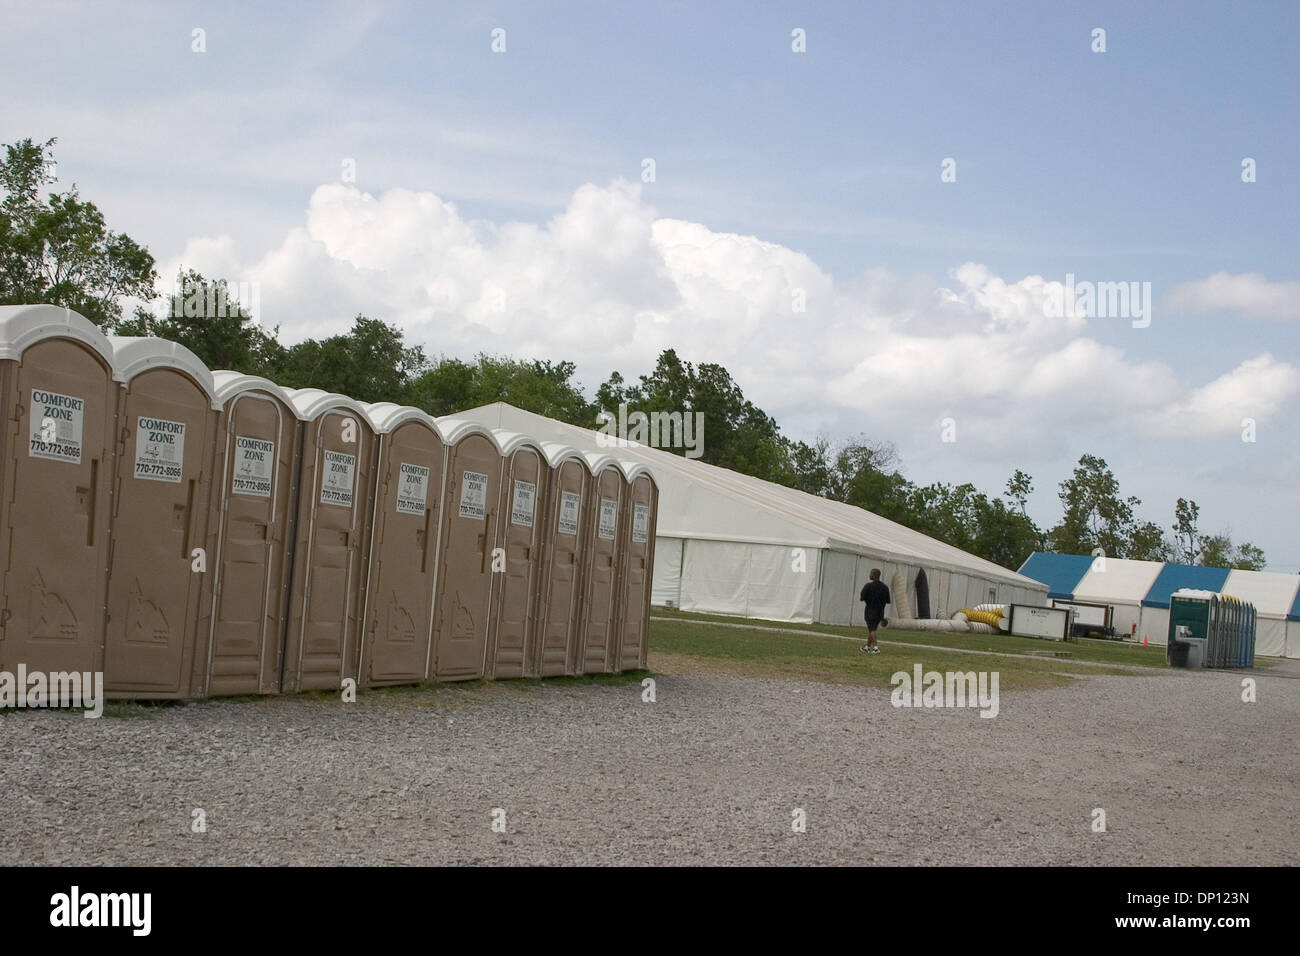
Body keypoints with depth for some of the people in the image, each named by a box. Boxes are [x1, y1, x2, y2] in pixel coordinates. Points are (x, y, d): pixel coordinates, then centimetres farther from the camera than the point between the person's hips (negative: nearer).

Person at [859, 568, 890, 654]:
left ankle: (875, 647, -16)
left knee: (872, 630, -4)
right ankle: (867, 647, 28)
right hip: (880, 612, 6)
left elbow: (861, 599, -11)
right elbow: (887, 601, 7)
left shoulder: (868, 586, -12)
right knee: (871, 629, 17)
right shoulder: (885, 587, 4)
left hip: (870, 611, -6)